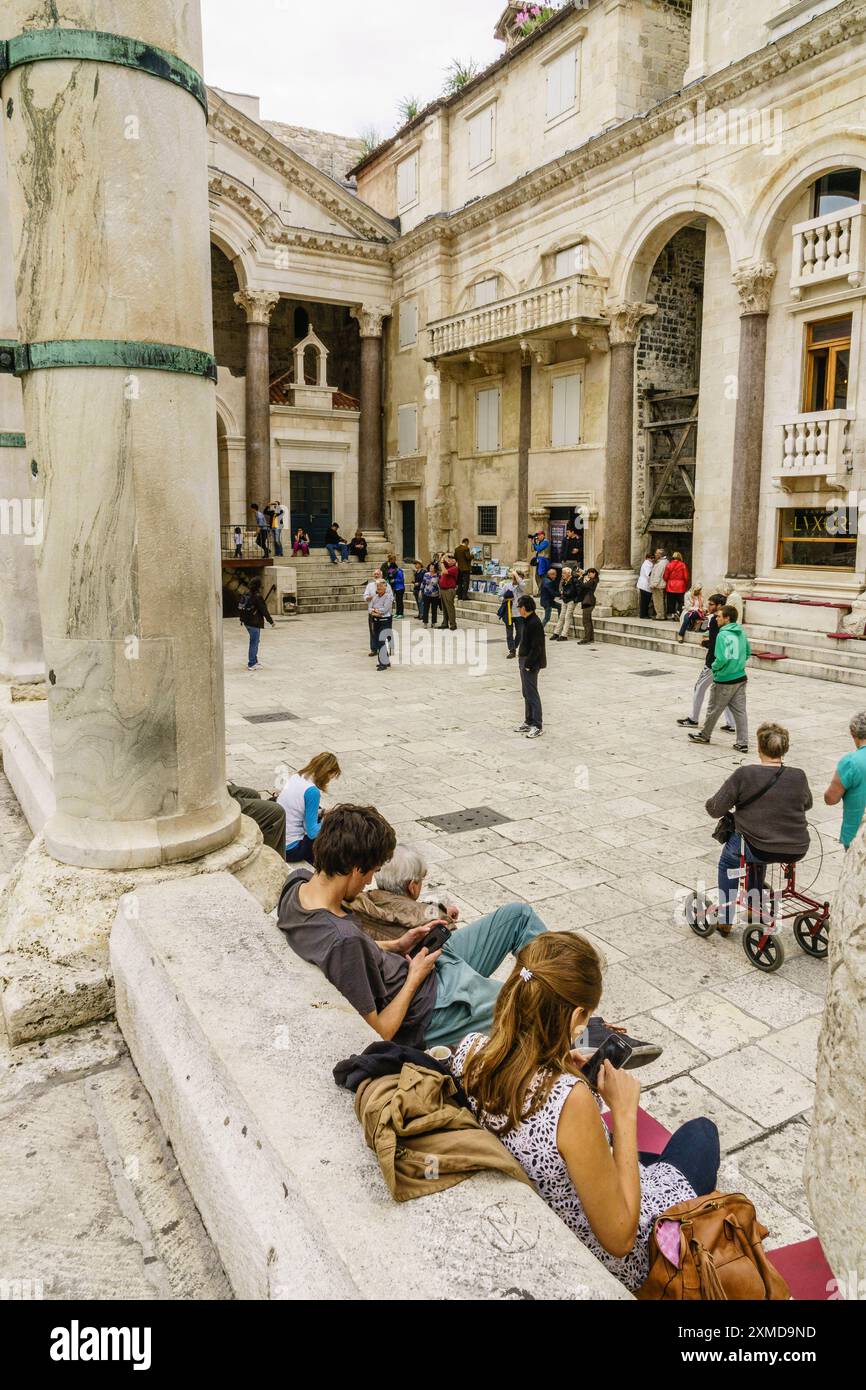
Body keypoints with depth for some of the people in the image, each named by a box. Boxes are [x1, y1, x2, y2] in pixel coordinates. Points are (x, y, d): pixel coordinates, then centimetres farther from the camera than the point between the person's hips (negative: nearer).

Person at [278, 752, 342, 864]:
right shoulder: (313, 791, -22)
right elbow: (312, 832, -20)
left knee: (318, 811, 22)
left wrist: (322, 812, 11)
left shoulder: (296, 777, 3)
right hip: (289, 849, -8)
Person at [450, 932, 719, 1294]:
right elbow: (619, 1238, -26)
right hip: (610, 1266, -5)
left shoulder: (469, 1050, -21)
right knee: (700, 1134, 22)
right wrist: (624, 1112, -22)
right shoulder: (570, 1100, -40)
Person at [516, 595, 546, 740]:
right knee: (526, 694, 16)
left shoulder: (535, 623, -19)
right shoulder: (527, 621, 12)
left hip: (531, 663, -10)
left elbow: (537, 647, -21)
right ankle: (529, 722, 25)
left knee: (532, 694, -6)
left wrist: (528, 664, -20)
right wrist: (521, 657, 15)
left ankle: (537, 726, 0)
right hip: (524, 662, 10)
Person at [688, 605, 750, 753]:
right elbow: (748, 652, 17)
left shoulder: (723, 635, -19)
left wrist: (714, 667, -7)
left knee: (714, 709, 12)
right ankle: (743, 743, 6)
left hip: (724, 680, -7)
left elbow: (722, 659, -26)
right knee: (740, 710, 7)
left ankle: (704, 735, 29)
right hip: (740, 678, 7)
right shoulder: (741, 633, 5)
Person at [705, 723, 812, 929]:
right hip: (798, 850, 4)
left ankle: (725, 920, 28)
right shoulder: (798, 777, -4)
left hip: (760, 850, -4)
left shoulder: (744, 775, -14)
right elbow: (807, 804, 16)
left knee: (728, 858, 28)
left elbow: (716, 809, -10)